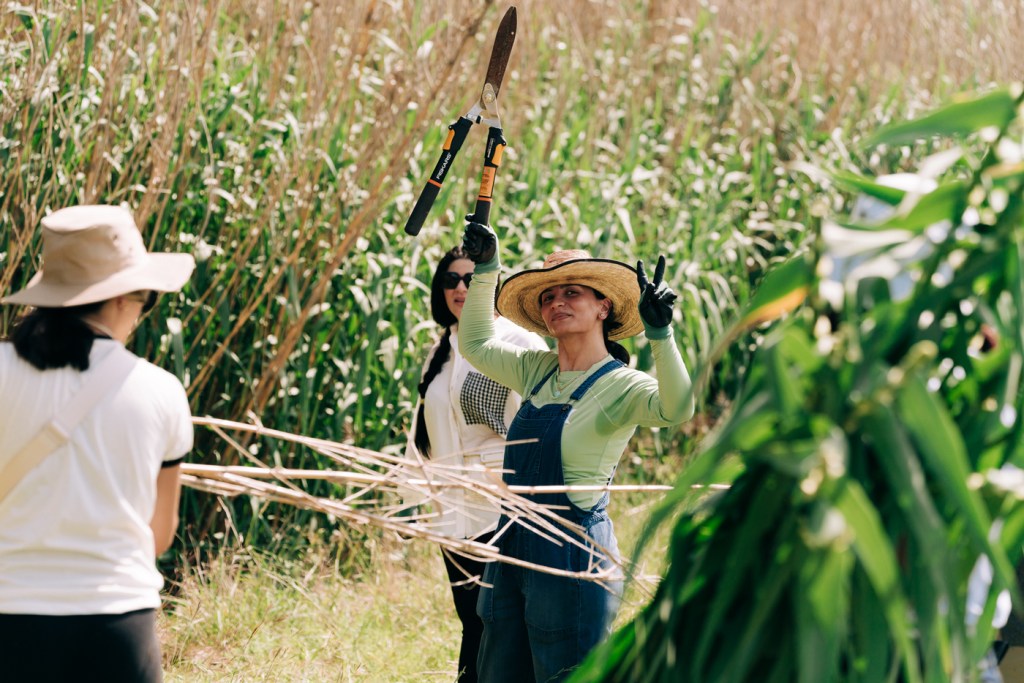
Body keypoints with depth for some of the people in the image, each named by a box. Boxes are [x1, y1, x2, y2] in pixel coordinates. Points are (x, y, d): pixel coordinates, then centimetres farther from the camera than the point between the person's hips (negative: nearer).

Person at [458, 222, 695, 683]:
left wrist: (660, 334, -42)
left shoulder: (618, 385, -10)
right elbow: (477, 344, 26)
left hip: (574, 555, -8)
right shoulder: (538, 371, 10)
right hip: (513, 546, 8)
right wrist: (485, 270, 18)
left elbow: (675, 409, -30)